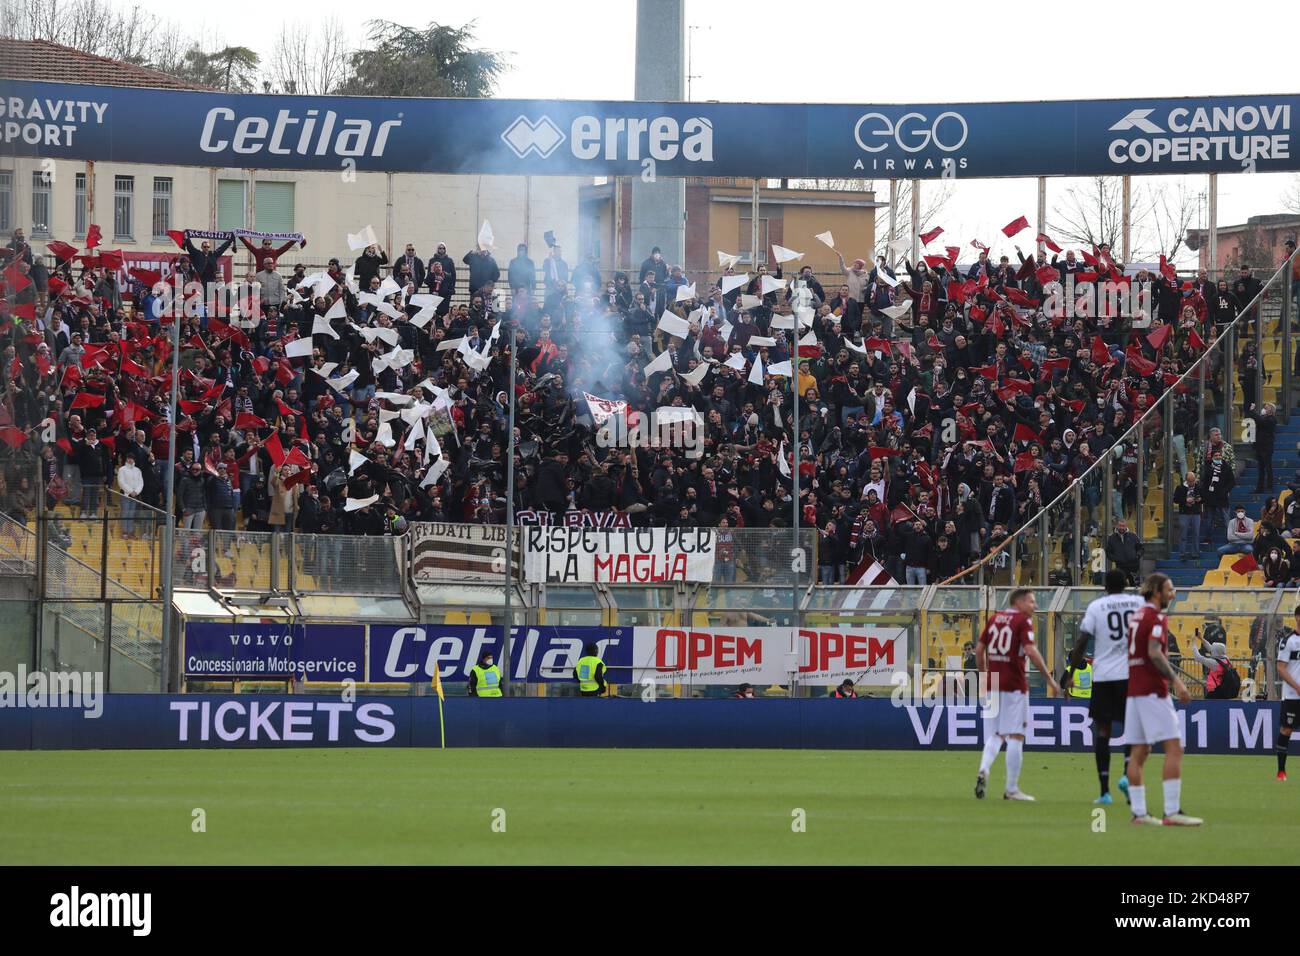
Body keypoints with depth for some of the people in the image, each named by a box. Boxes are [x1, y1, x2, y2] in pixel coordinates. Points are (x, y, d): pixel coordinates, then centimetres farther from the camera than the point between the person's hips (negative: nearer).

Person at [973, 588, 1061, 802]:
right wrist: (1049, 678, -12)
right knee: (1015, 736, 1)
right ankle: (1012, 789, 2)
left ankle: (984, 770, -14)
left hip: (993, 685, 6)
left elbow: (979, 649, 13)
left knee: (995, 735, 13)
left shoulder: (994, 618, 13)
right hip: (1014, 686, -6)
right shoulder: (1023, 621, -6)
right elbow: (1030, 650, -17)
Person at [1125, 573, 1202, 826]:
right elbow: (1154, 653, -23)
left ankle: (1139, 812, 7)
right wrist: (1176, 681, -25)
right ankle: (1172, 812, -16)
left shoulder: (1138, 615, 16)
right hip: (1153, 691, -9)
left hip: (1134, 690, 9)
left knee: (1139, 751, 8)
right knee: (1174, 748, -9)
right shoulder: (1157, 617, -10)